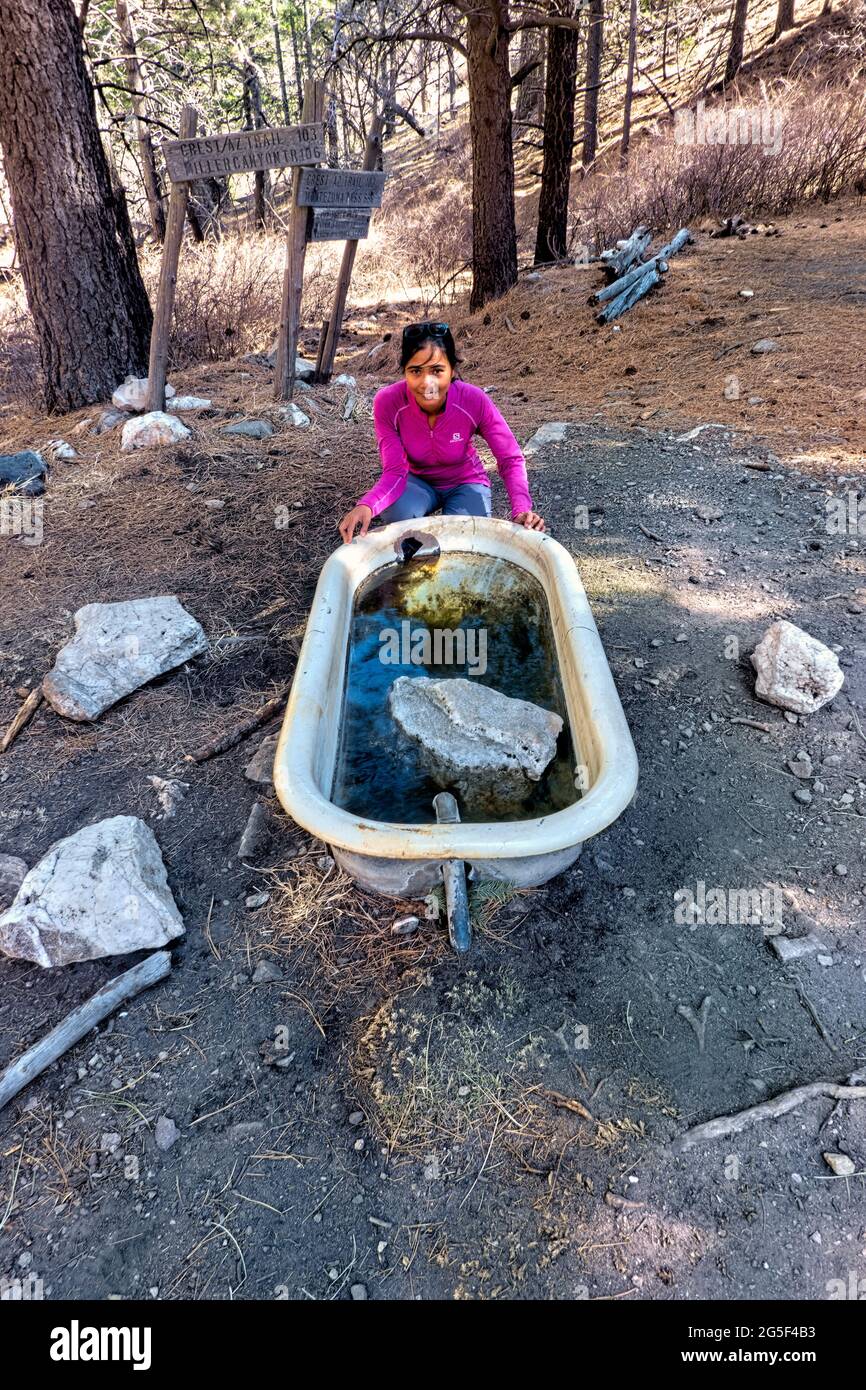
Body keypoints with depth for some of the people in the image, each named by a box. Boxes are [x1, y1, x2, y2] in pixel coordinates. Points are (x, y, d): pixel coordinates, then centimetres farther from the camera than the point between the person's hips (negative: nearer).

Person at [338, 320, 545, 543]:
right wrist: (366, 505, -48)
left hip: (465, 483, 0)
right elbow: (395, 472, -26)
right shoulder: (387, 402, -26)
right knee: (398, 514, -33)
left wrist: (522, 508, -39)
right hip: (417, 481, 0)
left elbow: (510, 459, -21)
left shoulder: (475, 401, -28)